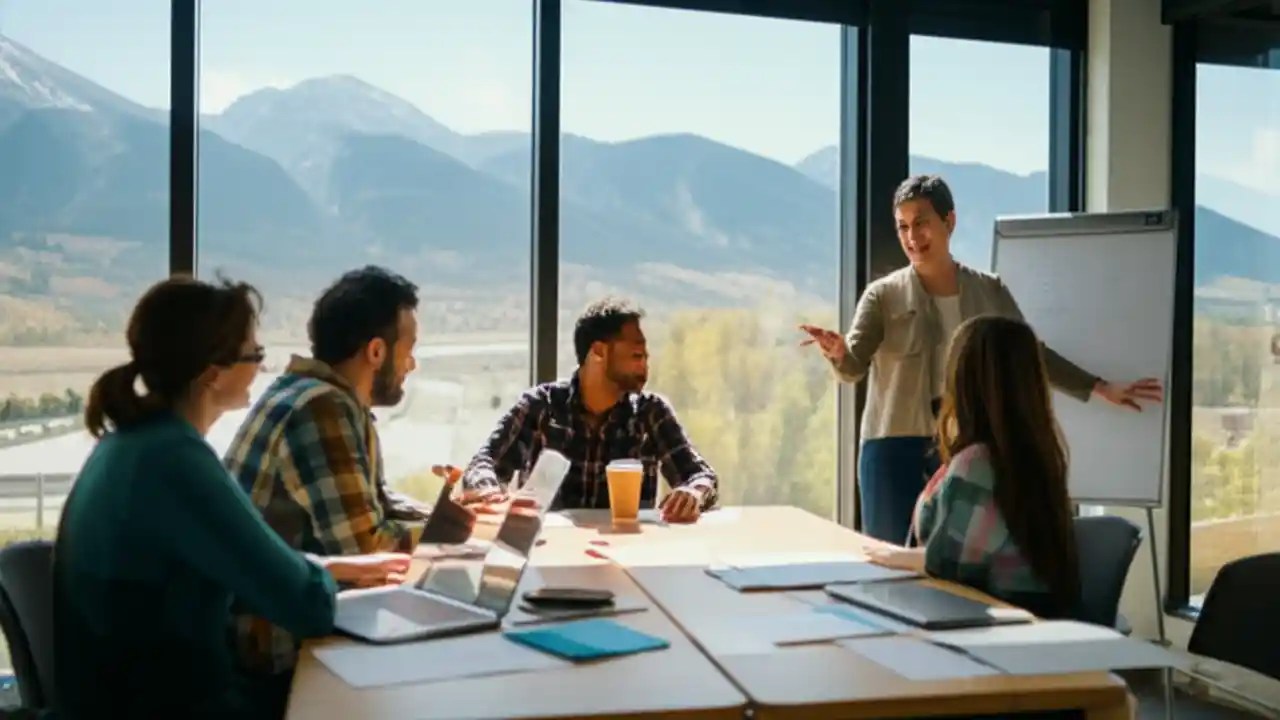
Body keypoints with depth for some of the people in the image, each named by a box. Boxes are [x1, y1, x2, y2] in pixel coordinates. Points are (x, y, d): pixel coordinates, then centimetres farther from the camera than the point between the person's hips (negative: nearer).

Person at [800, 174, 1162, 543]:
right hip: (896, 449, -2)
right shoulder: (884, 296, -1)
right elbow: (854, 366, -9)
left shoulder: (989, 291, 7)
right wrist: (837, 351, -33)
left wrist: (1101, 388, 14)